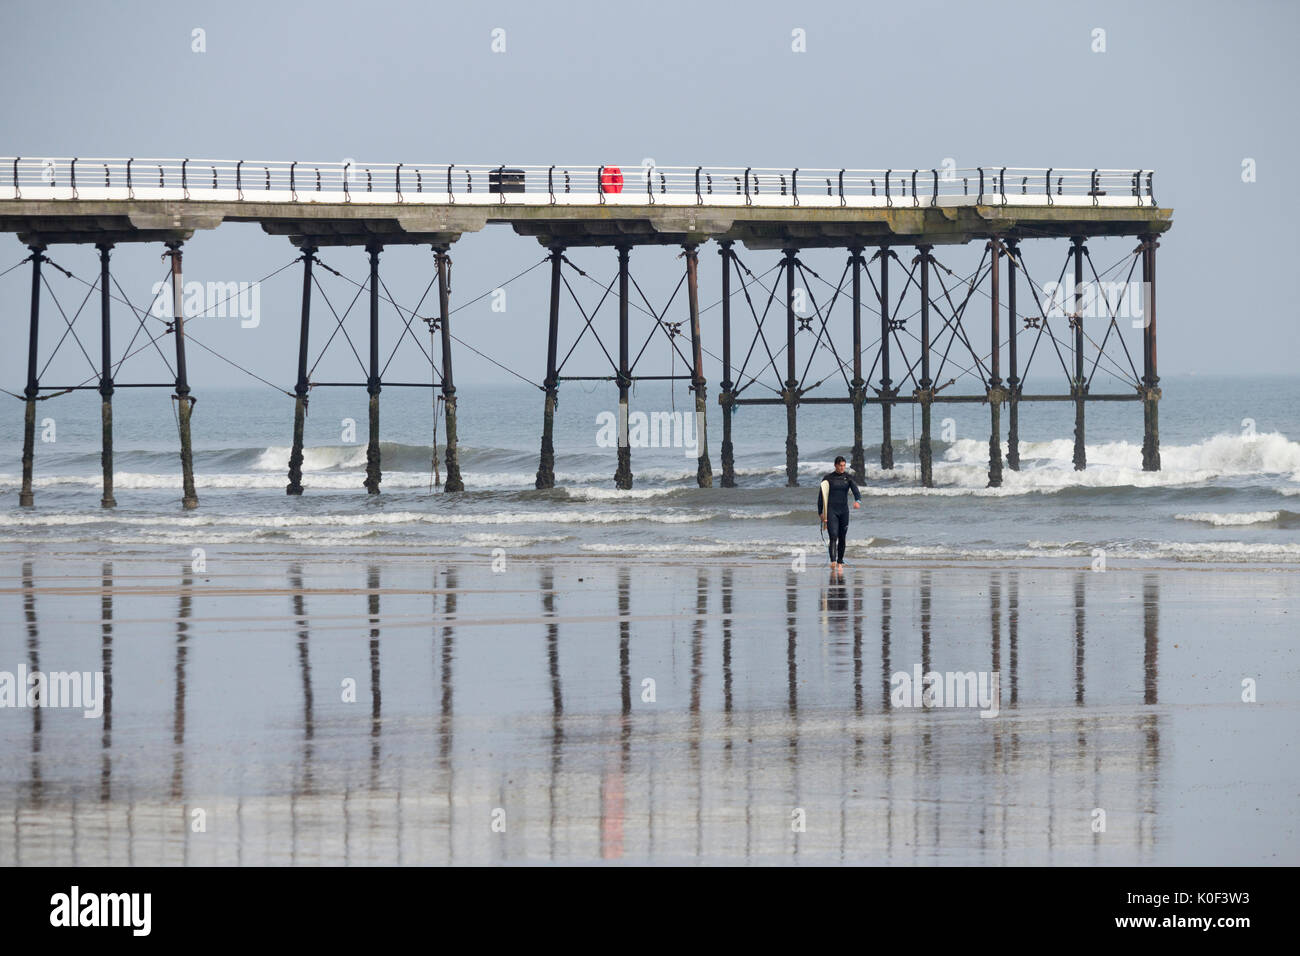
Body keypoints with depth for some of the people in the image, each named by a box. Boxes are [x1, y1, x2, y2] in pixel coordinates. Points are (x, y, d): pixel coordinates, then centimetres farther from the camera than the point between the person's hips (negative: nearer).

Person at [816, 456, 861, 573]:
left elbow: (855, 490, -9)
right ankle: (833, 561, -27)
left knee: (842, 537, 8)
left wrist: (858, 501, -31)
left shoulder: (848, 477, 6)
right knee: (833, 536, -17)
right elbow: (820, 496, 3)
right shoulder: (828, 478, 0)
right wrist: (821, 512, -1)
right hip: (831, 510, -3)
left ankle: (840, 562, 20)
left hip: (843, 511, 3)